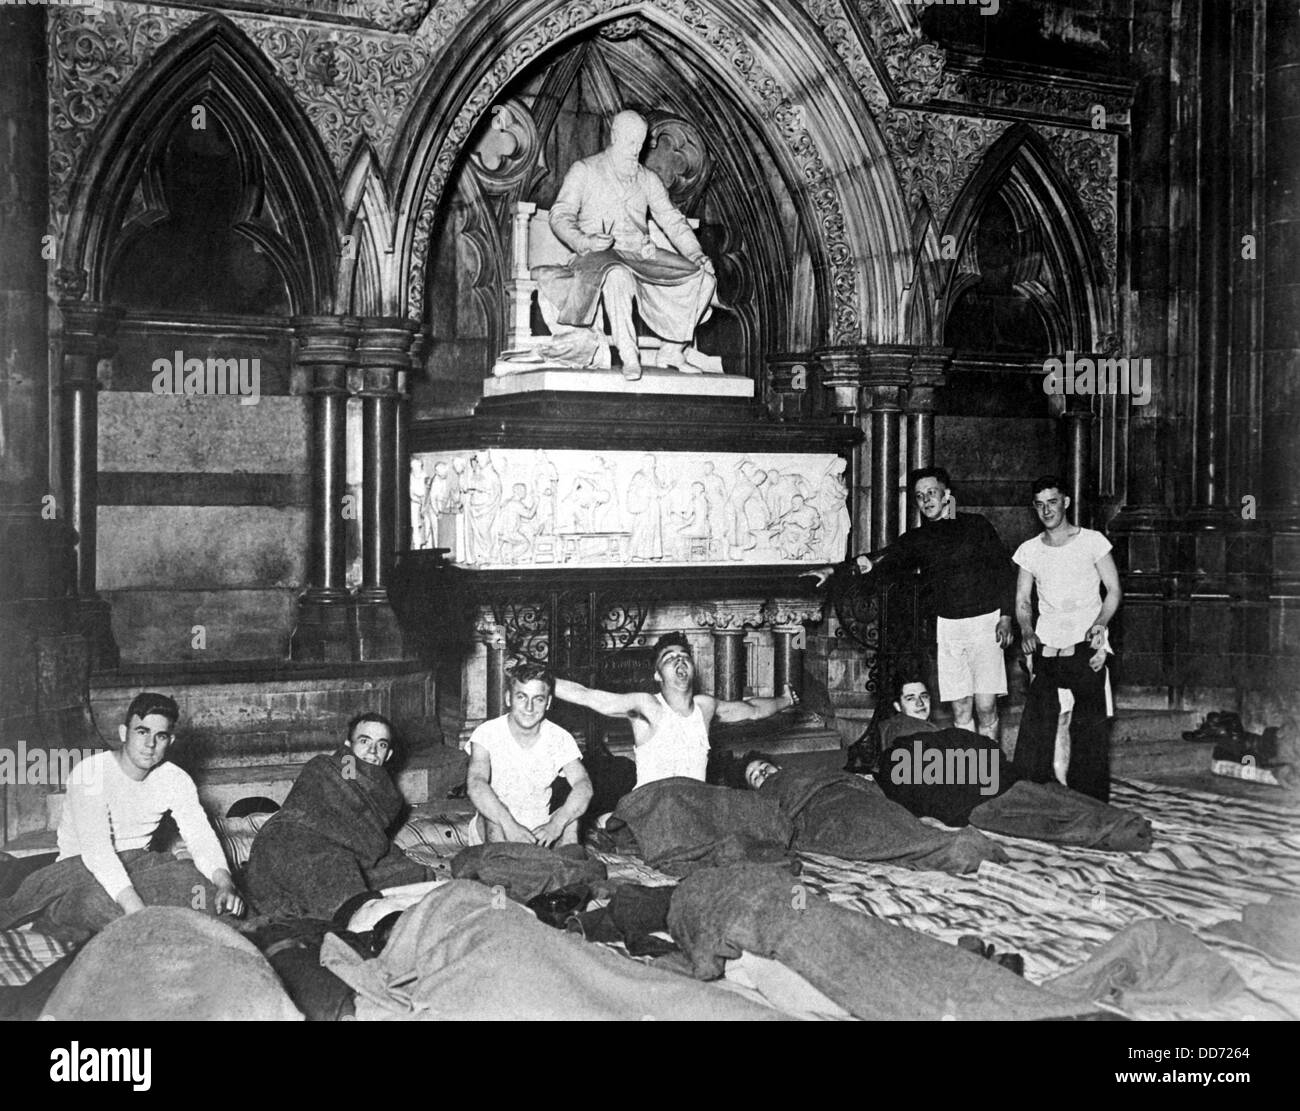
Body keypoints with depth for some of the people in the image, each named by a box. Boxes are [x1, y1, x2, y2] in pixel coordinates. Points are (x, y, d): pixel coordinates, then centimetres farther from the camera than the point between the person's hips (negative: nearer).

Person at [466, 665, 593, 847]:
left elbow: (584, 787, -20)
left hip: (540, 830, 2)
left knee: (570, 817, -25)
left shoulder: (561, 739, -6)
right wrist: (509, 825, -45)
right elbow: (476, 785, -29)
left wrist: (556, 824, -39)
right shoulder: (487, 733, -14)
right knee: (492, 814, -32)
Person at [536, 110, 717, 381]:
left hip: (643, 256, 5)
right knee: (617, 275, -42)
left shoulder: (648, 178, 20)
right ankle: (629, 356, -38)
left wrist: (696, 253, -2)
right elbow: (560, 216, -2)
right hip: (599, 256, -5)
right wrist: (584, 241, -22)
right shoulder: (584, 170, 7)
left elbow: (672, 220, 15)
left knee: (704, 276, -11)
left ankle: (672, 349, -5)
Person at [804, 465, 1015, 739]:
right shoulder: (917, 539, 12)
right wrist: (833, 570, -11)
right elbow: (882, 559, 1)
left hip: (984, 621, -2)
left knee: (986, 707, -4)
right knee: (960, 710, 1)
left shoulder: (975, 526, 6)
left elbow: (1003, 570, 5)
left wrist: (1005, 616, -5)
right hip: (947, 625, 3)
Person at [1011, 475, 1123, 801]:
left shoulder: (1092, 541, 4)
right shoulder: (1029, 550, 13)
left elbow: (1114, 590, 5)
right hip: (1046, 646, 3)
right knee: (1035, 723, -5)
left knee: (1090, 725, -6)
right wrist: (1026, 631, -2)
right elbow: (1022, 600, 17)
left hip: (1086, 646, -2)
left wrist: (1099, 623, -11)